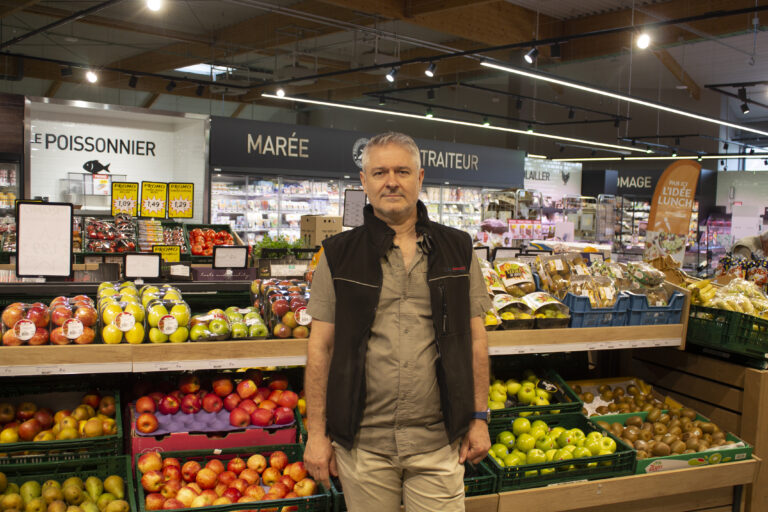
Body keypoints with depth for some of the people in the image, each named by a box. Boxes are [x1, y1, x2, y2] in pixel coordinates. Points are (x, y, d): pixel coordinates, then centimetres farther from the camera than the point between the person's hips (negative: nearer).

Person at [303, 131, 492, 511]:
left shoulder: (457, 249, 4)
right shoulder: (339, 255, 1)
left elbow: (474, 339, 7)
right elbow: (321, 347, 1)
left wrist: (479, 418, 4)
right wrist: (316, 433, -2)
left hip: (439, 442, 1)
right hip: (362, 442, 0)